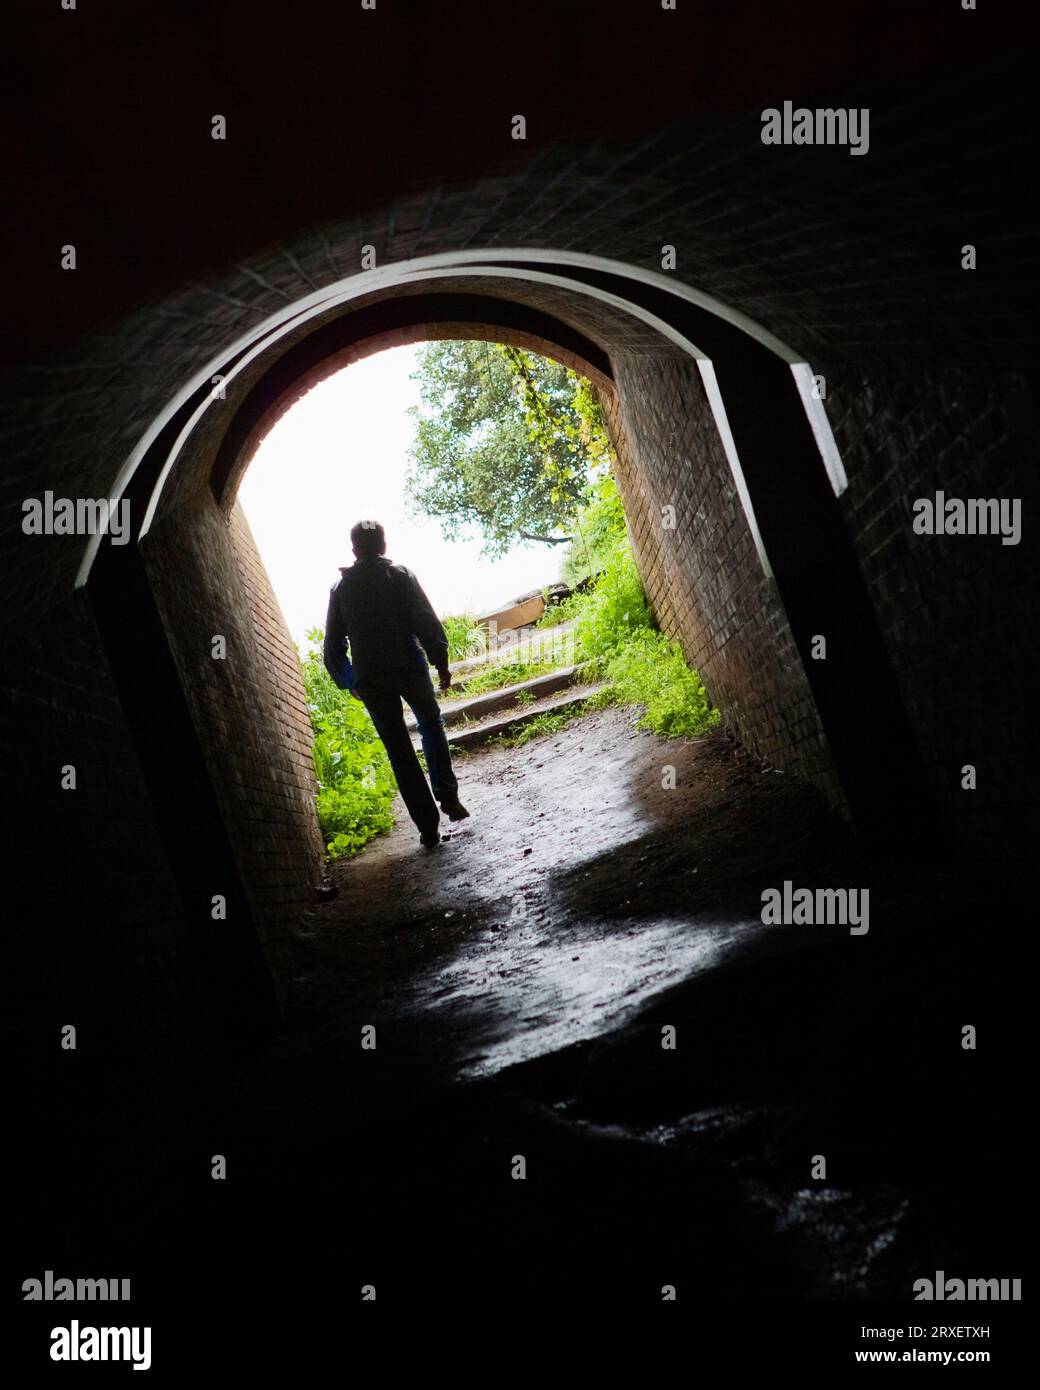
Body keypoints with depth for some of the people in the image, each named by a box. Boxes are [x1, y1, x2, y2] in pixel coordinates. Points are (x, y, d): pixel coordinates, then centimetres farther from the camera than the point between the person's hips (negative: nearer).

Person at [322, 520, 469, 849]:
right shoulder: (400, 574, 0)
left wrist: (347, 681, 19)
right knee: (431, 725, 22)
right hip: (408, 667, -1)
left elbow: (332, 643, 8)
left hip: (370, 679, 2)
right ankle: (447, 796, 9)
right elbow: (426, 621, -9)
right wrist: (441, 661, -2)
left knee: (399, 752, 7)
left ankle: (428, 826, 5)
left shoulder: (340, 587, 8)